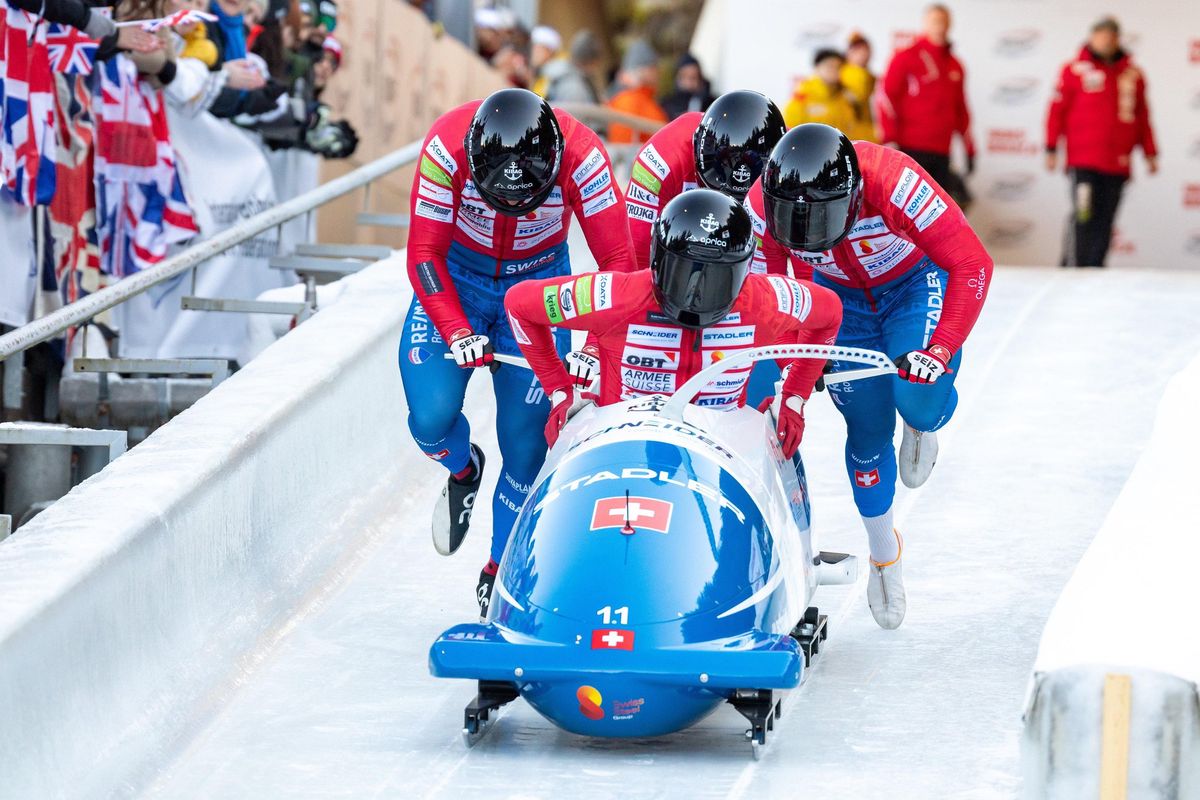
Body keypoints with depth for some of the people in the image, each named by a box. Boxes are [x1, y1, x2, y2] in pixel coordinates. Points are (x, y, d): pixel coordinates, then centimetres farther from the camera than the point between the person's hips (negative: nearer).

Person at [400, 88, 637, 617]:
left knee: (526, 443, -5)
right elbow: (424, 255, -23)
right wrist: (457, 332, -35)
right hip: (455, 277, 0)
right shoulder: (447, 149, -31)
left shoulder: (581, 157, -30)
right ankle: (463, 471, 20)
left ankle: (501, 572, 15)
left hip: (537, 280, 0)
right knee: (431, 419, -16)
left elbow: (618, 262, -23)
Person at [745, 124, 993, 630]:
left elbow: (972, 265, -34)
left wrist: (942, 349, -41)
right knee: (868, 431, 2)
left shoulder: (894, 183, -40)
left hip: (918, 282, -3)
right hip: (843, 297, 3)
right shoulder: (763, 208, -29)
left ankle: (923, 426, 12)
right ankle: (883, 555, 26)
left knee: (917, 395, -27)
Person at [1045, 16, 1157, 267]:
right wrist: (1051, 150, -2)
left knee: (1104, 223, 5)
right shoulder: (1076, 70, 1)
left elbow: (1142, 117, 17)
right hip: (1083, 162, -4)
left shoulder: (1132, 73, 11)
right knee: (1083, 217, -13)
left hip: (1117, 164, 4)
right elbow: (1058, 110, 1)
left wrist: (1150, 153, 14)